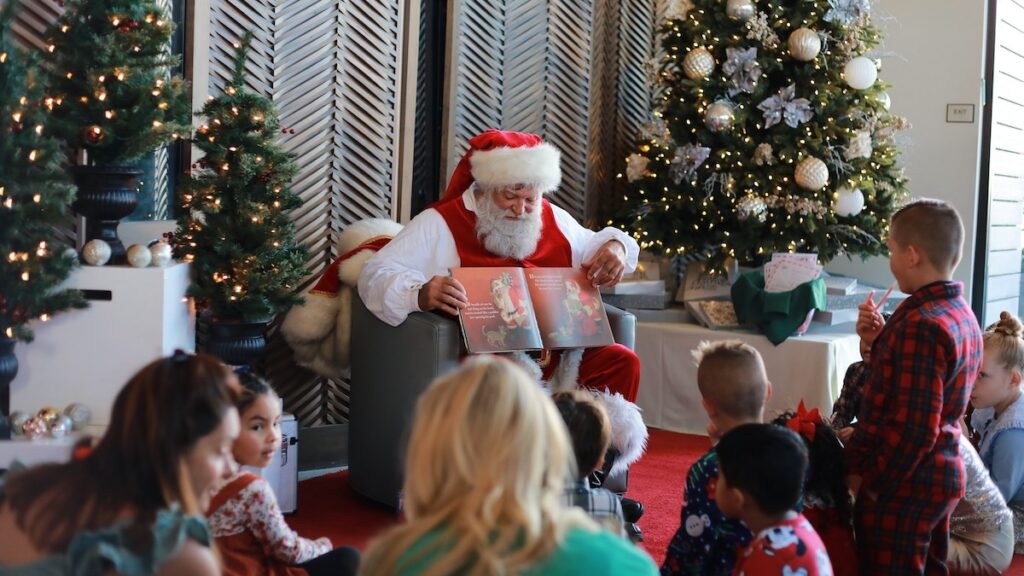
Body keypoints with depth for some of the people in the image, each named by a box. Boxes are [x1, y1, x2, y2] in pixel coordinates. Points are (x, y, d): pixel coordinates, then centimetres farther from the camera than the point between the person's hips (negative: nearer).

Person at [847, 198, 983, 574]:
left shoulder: (921, 325, -23)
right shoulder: (962, 314, 8)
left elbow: (914, 428, -25)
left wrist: (868, 482, -15)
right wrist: (879, 342, 2)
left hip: (904, 487, -10)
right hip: (941, 477, 10)